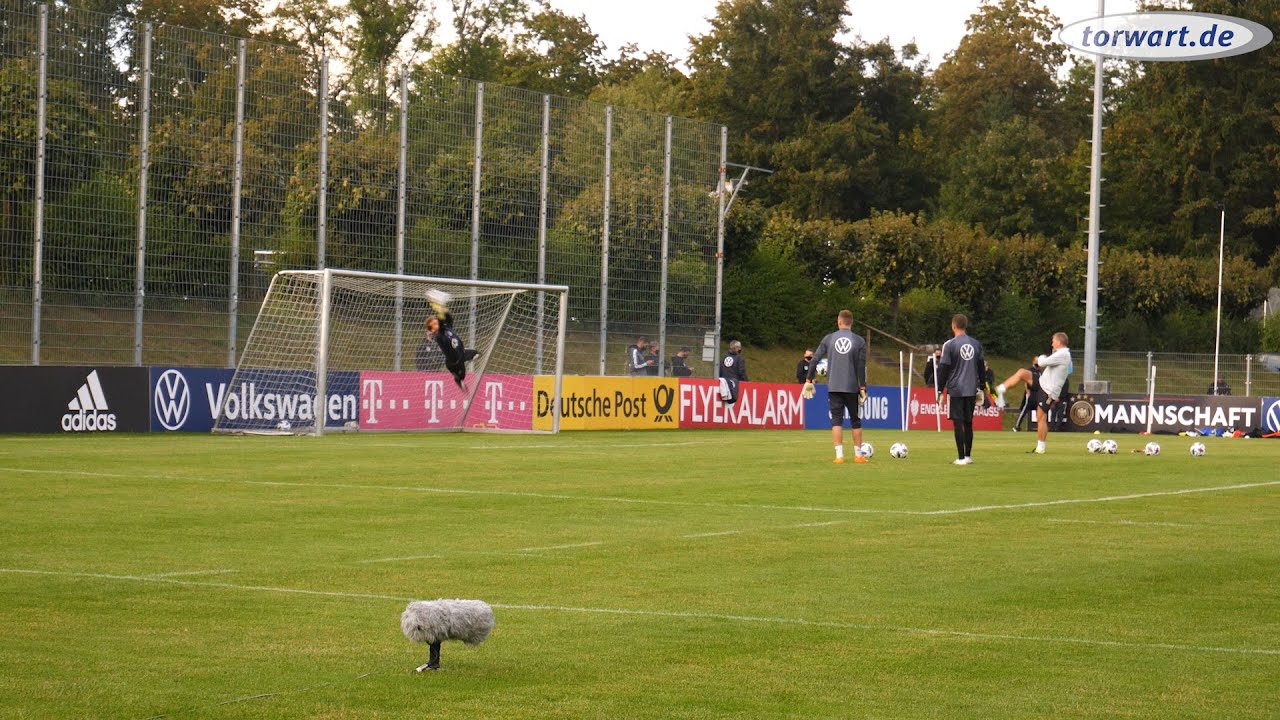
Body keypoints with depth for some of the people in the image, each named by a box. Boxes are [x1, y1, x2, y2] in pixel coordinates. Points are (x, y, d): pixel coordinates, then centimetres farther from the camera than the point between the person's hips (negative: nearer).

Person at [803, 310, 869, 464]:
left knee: (836, 421, 0)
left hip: (833, 387, 0)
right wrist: (863, 388, -1)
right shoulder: (859, 341, 0)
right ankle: (858, 455, 14)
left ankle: (839, 456, -10)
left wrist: (808, 381, 7)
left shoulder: (829, 339, 3)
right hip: (851, 387, 0)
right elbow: (861, 367, -4)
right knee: (855, 421, 12)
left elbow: (815, 360, 0)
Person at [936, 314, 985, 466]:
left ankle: (961, 458, -6)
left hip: (955, 390, -5)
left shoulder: (949, 345, -7)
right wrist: (979, 390, 23)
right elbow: (981, 367, 16)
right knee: (968, 423, 12)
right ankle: (968, 456, 14)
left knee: (958, 423, -3)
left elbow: (943, 369, -6)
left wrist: (940, 391, 0)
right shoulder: (976, 344, 9)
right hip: (971, 390, 5)